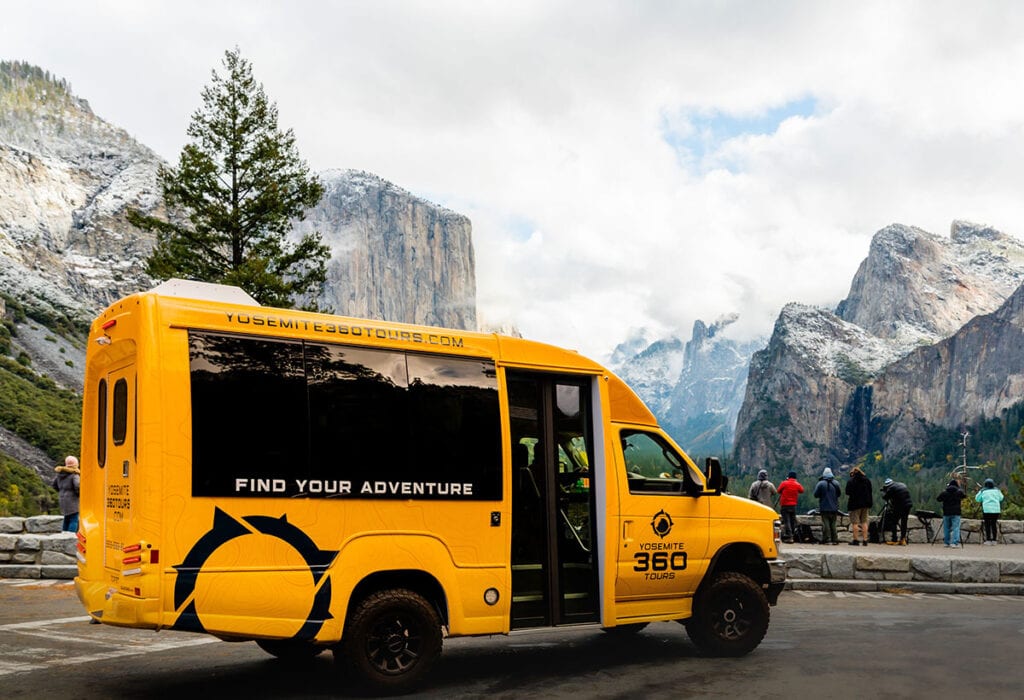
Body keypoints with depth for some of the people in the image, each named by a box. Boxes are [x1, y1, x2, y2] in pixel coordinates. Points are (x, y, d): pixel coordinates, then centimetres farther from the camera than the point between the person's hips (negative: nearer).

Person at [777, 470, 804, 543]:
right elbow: (802, 490, 17)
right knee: (793, 521, 12)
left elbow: (779, 491, 1)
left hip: (785, 505, -3)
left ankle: (789, 536, -15)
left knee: (786, 521, -6)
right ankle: (793, 536, 16)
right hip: (793, 505, 3)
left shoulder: (784, 483, -7)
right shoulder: (797, 484, 1)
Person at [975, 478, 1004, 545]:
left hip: (987, 510, -3)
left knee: (987, 525, 1)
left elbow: (977, 499, 6)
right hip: (996, 510, 3)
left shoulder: (983, 491, -1)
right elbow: (1001, 498, 18)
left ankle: (988, 540, -2)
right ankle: (994, 540, 10)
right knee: (993, 524, 10)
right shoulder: (997, 490, 7)